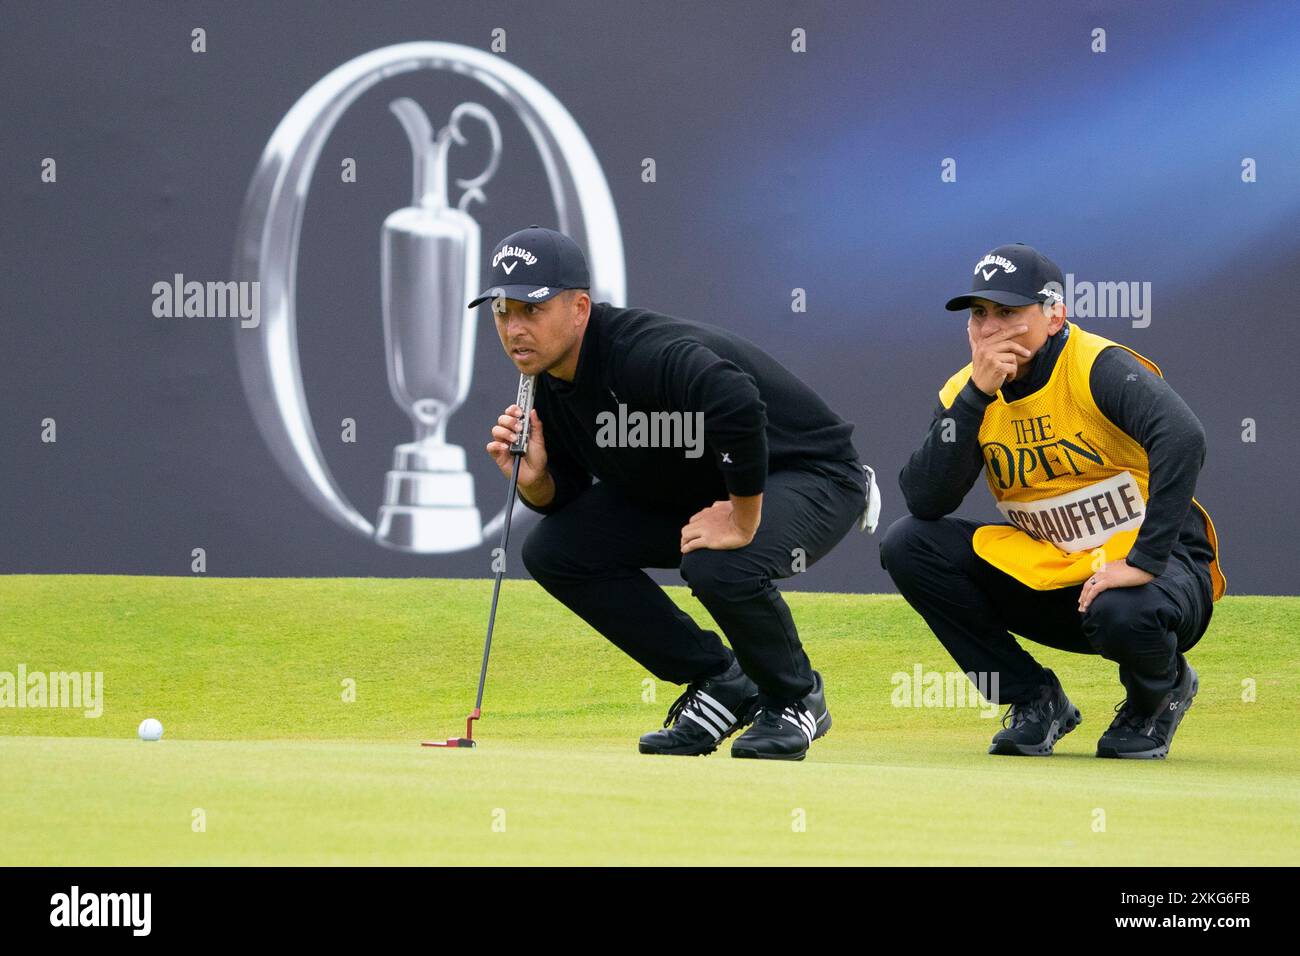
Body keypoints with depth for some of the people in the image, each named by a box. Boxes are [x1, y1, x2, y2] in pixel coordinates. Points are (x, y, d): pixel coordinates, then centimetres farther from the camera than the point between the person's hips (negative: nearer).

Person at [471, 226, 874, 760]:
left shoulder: (645, 352, -34)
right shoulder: (547, 385, -6)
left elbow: (738, 405, -53)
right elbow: (565, 502, 4)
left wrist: (745, 521, -41)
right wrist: (534, 479, -19)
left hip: (811, 473, -9)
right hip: (686, 494, 9)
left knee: (717, 567, -38)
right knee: (551, 551, -5)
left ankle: (795, 699, -5)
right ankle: (720, 686, 6)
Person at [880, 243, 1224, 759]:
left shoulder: (1100, 368, -18)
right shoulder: (966, 391, -1)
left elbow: (1183, 437, -36)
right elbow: (924, 500, -13)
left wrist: (1144, 561, -40)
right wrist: (975, 396, -22)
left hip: (1160, 566, -6)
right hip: (1049, 574, 6)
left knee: (1122, 615, -41)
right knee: (906, 544, -10)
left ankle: (1163, 689, 0)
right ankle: (1035, 701, 1)